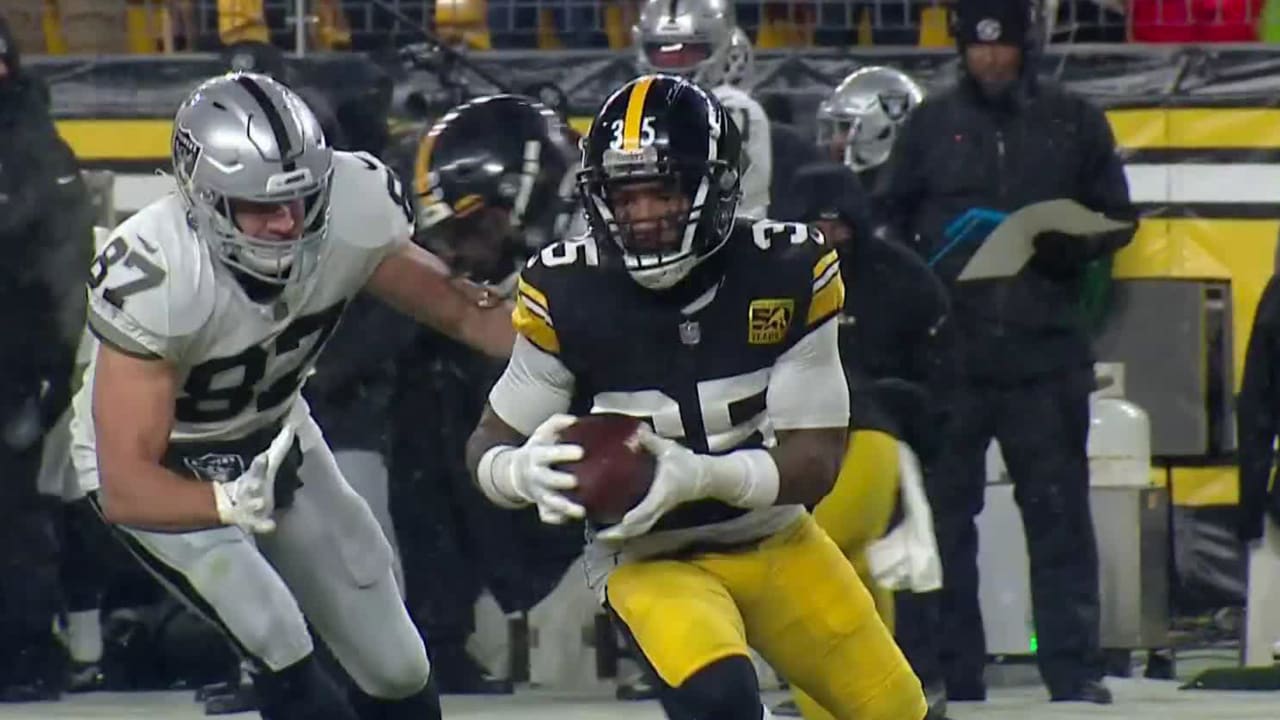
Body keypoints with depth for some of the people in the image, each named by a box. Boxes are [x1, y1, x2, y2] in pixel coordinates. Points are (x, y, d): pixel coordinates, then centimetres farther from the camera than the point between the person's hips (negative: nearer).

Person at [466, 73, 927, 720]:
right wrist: (528, 471, -33)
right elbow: (489, 448, -7)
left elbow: (815, 461, -15)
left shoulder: (788, 273, -15)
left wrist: (700, 477, -34)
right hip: (649, 557, -3)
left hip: (772, 540, 3)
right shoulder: (567, 296, -18)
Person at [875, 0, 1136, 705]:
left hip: (1044, 352, -1)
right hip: (950, 351, 1)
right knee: (944, 513, 2)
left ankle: (1074, 667, 2)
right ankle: (952, 671, 7)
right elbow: (890, 219, 10)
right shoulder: (930, 125, 9)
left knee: (1058, 509, -1)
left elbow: (1115, 220, 10)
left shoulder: (1074, 123, 8)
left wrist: (1056, 244, -10)